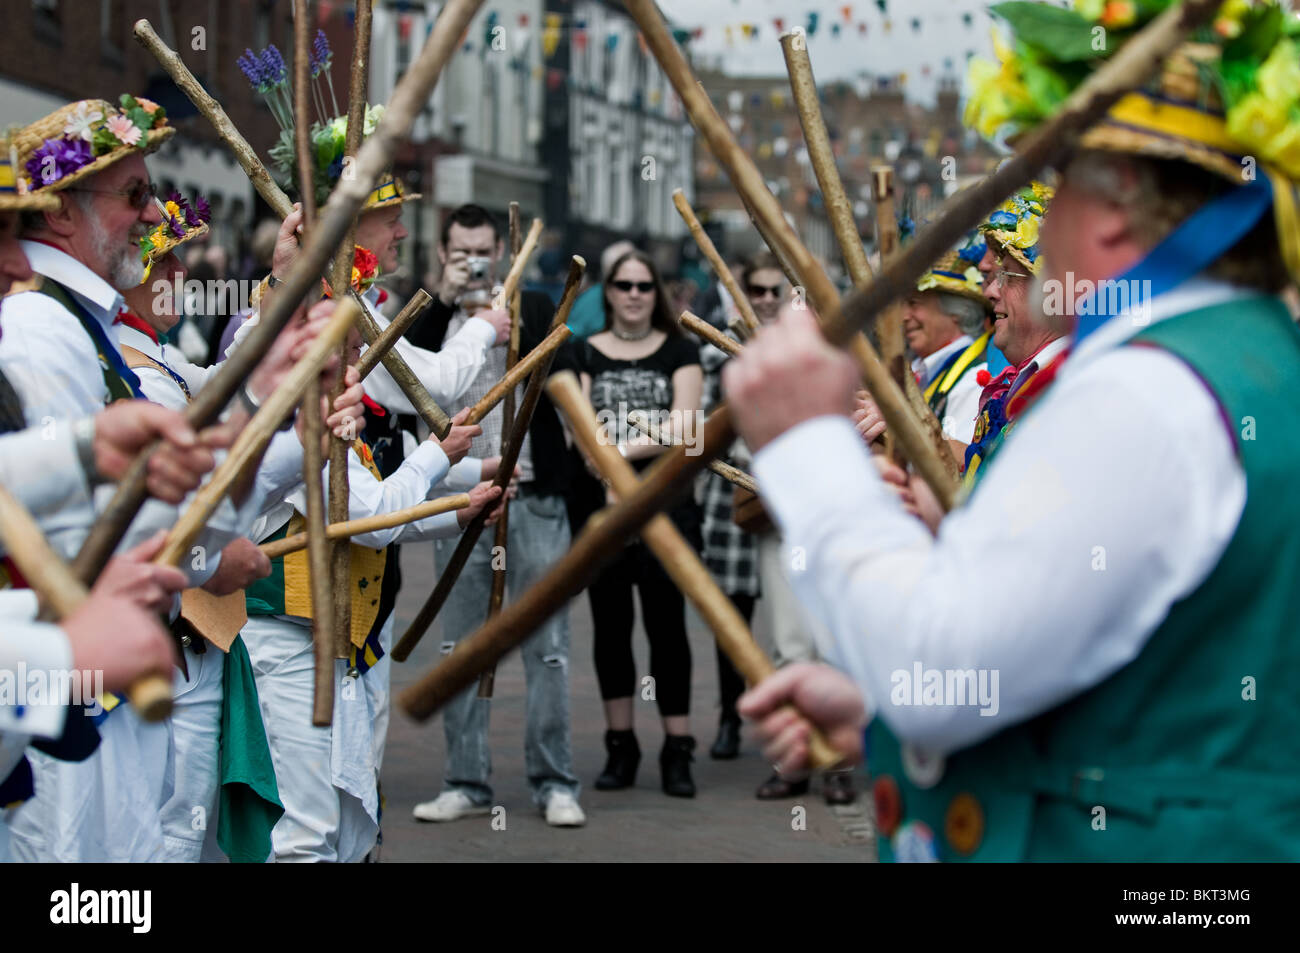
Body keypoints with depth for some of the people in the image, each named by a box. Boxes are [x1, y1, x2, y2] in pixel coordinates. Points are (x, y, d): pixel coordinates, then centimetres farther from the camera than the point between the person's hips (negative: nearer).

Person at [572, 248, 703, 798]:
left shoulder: (679, 351, 9)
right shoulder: (584, 354, 11)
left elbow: (683, 427, -3)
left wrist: (619, 448, -11)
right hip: (599, 504, 1)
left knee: (666, 624, -4)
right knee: (610, 624, 5)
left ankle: (677, 751, -1)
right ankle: (620, 747, 14)